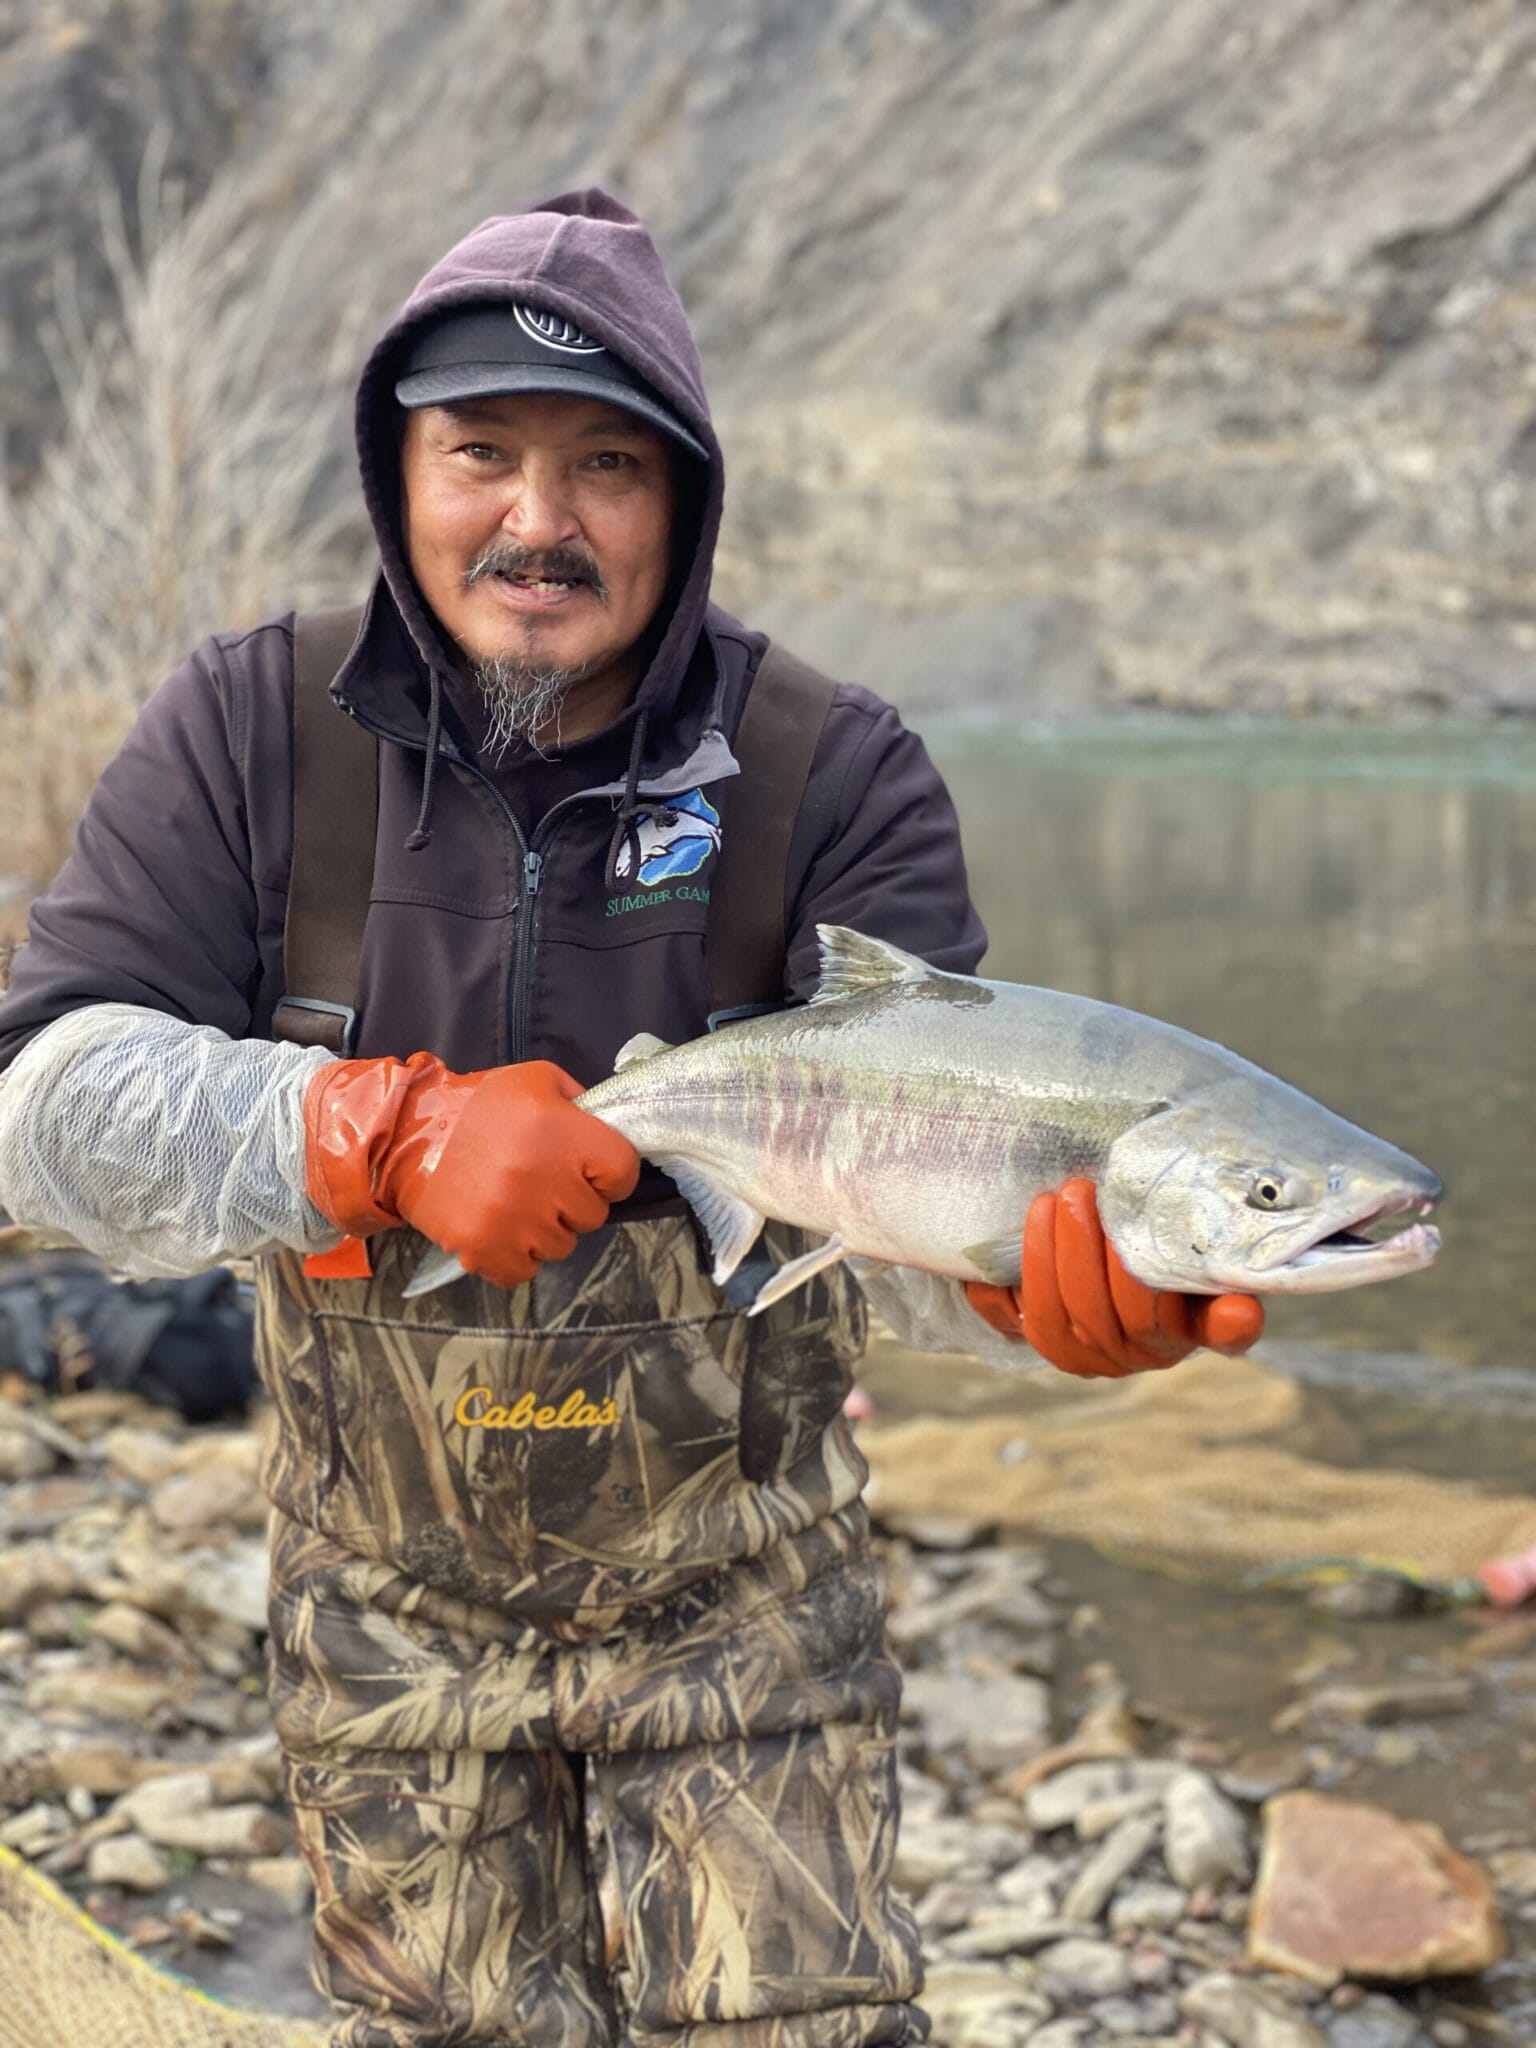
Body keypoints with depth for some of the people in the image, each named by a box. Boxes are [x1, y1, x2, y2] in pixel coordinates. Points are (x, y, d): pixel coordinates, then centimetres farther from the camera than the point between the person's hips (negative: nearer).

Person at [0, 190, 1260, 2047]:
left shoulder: (838, 773, -10)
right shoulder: (251, 732, -7)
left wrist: (1042, 1273, -42)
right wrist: (392, 1137, -29)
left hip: (739, 1590, -1)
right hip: (390, 1597, 2)